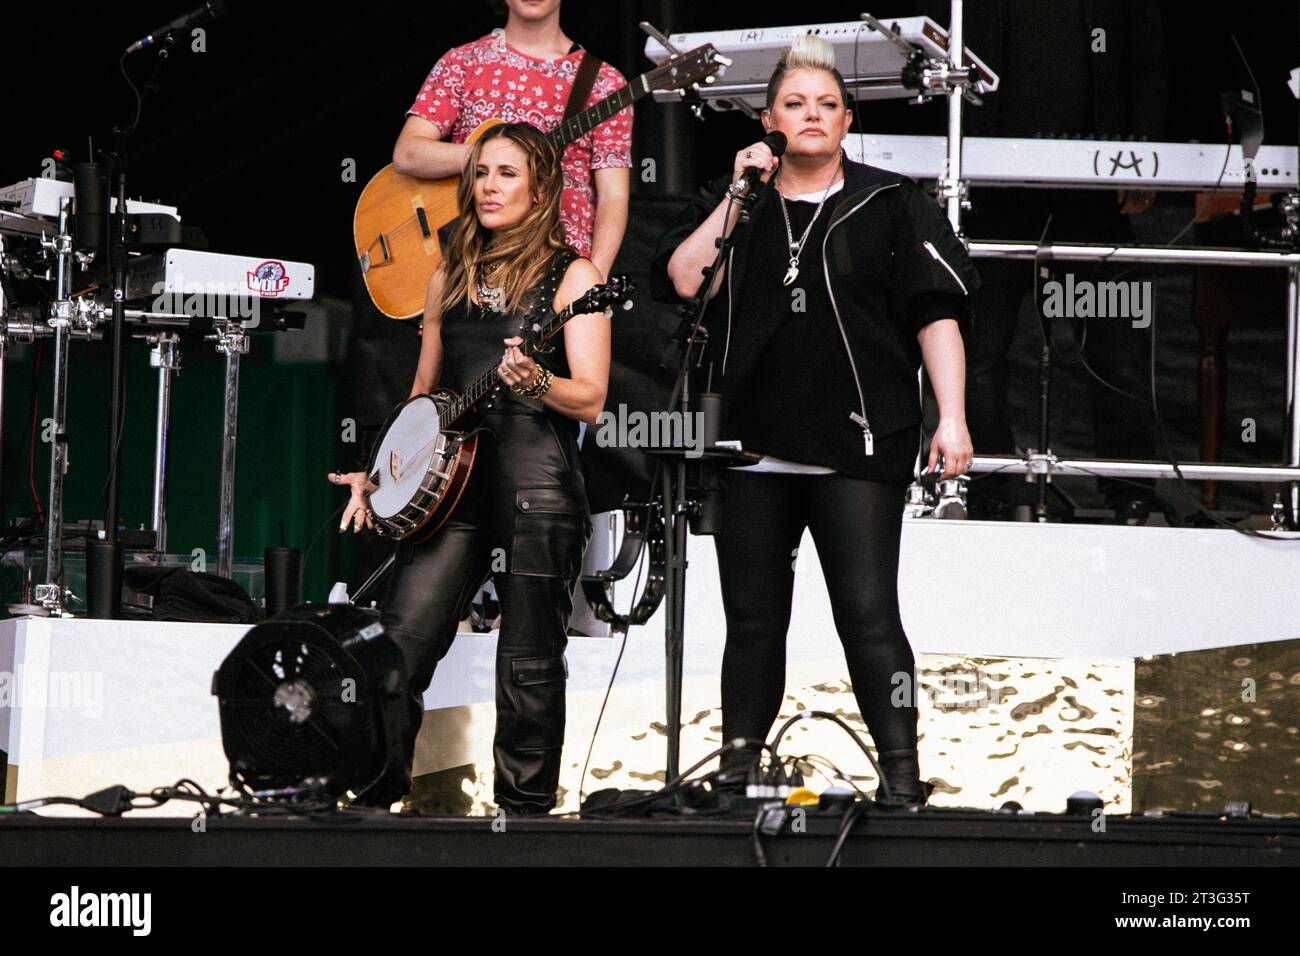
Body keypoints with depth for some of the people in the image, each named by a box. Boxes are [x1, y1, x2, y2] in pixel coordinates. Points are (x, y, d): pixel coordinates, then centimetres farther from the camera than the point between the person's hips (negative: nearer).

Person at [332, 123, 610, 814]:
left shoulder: (570, 276, 2)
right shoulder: (450, 276, 18)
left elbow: (590, 399, -6)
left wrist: (534, 382, -26)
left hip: (537, 477, -4)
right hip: (448, 478, 4)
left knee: (529, 672, -1)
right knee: (399, 648, -7)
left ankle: (522, 811, 8)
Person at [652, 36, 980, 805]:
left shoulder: (890, 206, 4)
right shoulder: (732, 203, 13)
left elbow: (937, 312, -1)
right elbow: (682, 281, -2)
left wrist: (952, 417, -10)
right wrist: (740, 196, -6)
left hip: (857, 450, -3)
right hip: (753, 448, 3)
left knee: (869, 617, -9)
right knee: (753, 620, 10)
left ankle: (903, 779, -6)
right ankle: (736, 773, 18)